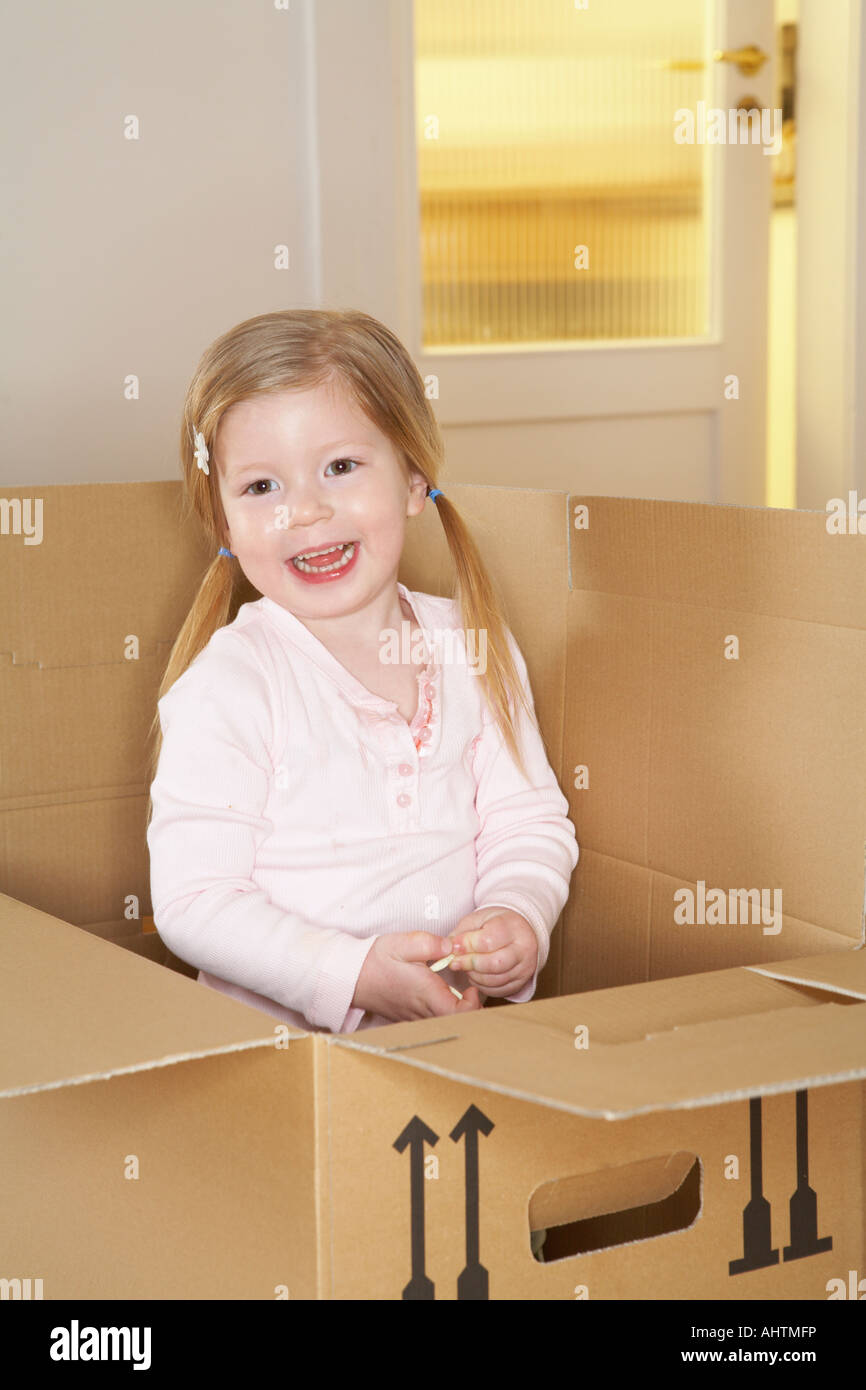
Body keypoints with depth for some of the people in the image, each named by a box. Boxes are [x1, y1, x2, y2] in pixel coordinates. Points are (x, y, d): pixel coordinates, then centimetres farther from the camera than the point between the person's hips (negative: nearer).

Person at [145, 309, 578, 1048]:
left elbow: (530, 822, 10)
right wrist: (355, 975, -22)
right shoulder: (225, 687, -9)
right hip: (279, 1037, -1)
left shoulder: (473, 648, 6)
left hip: (462, 1017, 2)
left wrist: (518, 916, -11)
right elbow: (194, 902, -13)